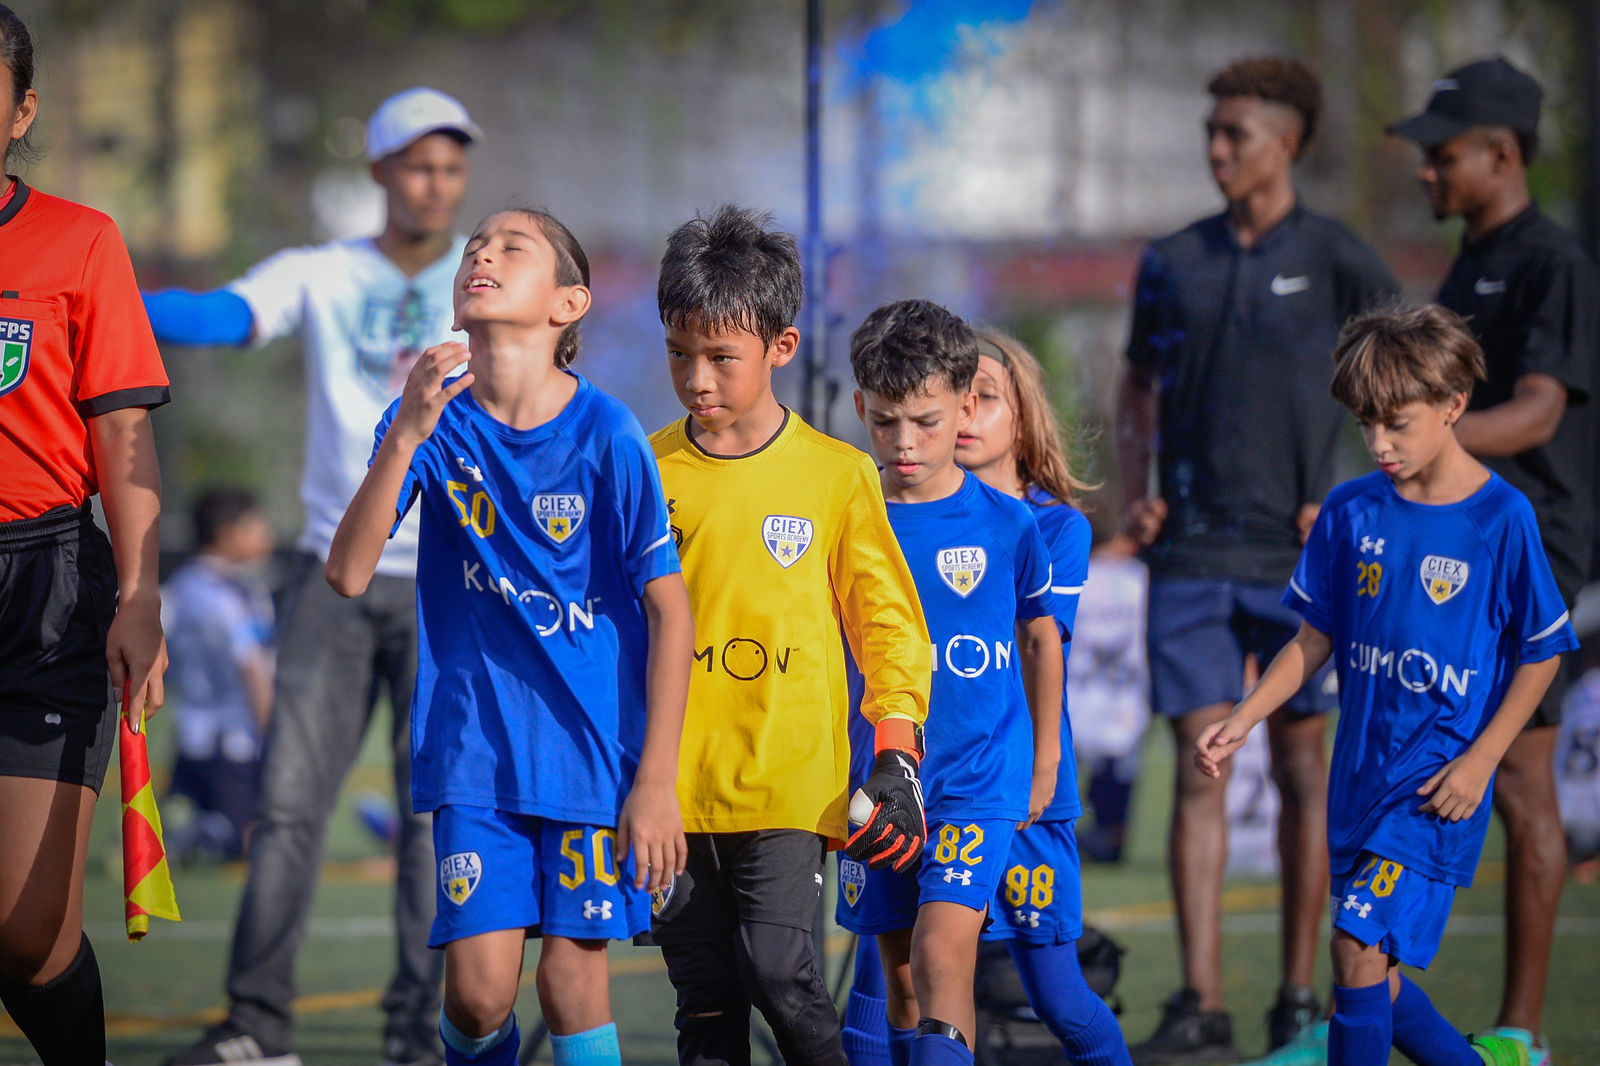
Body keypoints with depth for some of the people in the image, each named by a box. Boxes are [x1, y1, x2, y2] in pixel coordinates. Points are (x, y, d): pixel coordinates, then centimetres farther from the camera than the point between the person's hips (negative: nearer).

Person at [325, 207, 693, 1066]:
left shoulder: (606, 435, -9)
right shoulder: (432, 422, -3)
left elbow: (668, 610, -5)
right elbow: (349, 573, -14)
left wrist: (658, 779, -8)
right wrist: (408, 435, -26)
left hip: (591, 742, -1)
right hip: (475, 745, 2)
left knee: (573, 979, -3)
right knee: (479, 987, -6)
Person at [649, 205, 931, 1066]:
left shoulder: (837, 476, 1)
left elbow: (889, 622, 6)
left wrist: (897, 759, -2)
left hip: (789, 780, -3)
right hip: (673, 785, 3)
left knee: (777, 967, -16)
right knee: (703, 996, 4)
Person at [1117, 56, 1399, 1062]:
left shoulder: (1338, 261, -2)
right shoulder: (1173, 263, 8)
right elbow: (1140, 387, 23)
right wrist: (1134, 493, 7)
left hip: (1298, 556, -2)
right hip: (1191, 555, 2)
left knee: (1303, 773, 5)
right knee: (1200, 776, -4)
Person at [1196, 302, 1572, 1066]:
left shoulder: (1501, 518, -10)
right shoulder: (1352, 512, 3)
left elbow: (1542, 654, -4)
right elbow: (1316, 638, 12)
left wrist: (1478, 761, -10)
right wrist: (1241, 722, 2)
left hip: (1439, 780, -6)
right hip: (1360, 768, 6)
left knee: (1360, 946, -17)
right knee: (1371, 972, 8)